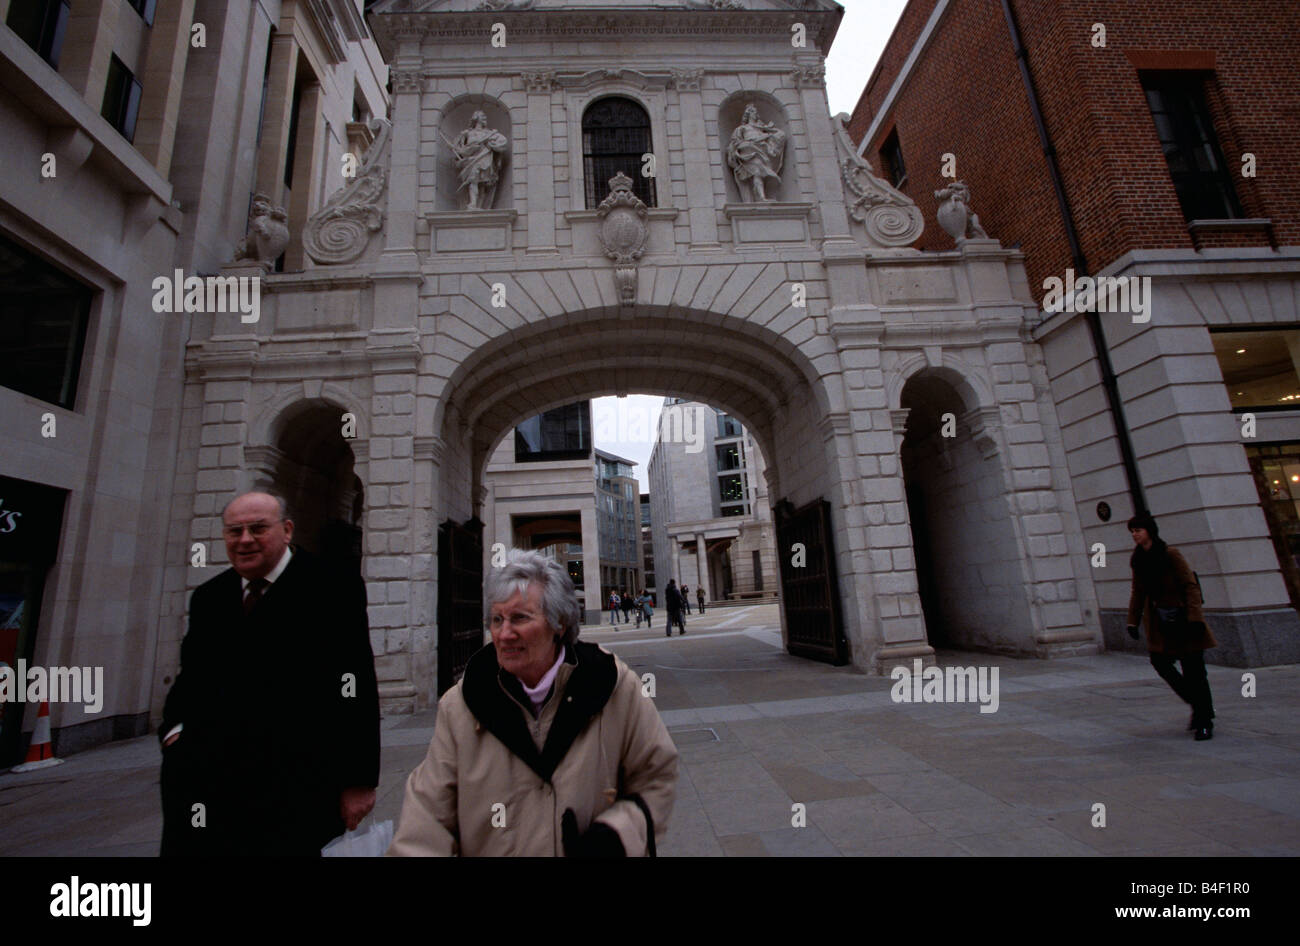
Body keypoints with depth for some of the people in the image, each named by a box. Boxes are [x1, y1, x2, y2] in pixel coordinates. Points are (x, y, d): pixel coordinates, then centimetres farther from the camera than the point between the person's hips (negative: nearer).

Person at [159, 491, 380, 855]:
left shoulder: (333, 590, -10)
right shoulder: (208, 597, 11)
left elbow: (358, 692, -11)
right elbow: (191, 677, 21)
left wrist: (359, 781, -12)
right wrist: (174, 729, 2)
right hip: (210, 781, 5)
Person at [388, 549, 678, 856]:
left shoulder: (617, 687, -9)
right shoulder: (459, 706, -3)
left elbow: (656, 776, -1)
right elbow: (429, 808, -3)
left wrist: (615, 834, -12)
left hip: (588, 848, -1)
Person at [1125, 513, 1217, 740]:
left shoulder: (1170, 554, -11)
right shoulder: (1138, 559, 6)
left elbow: (1190, 586, -13)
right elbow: (1138, 592, 12)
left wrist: (1194, 618, -20)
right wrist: (1133, 621, 9)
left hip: (1181, 615, -5)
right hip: (1159, 621, 6)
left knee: (1193, 669, -2)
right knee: (1159, 662, -2)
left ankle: (1205, 722, 9)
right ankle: (1198, 704, 19)